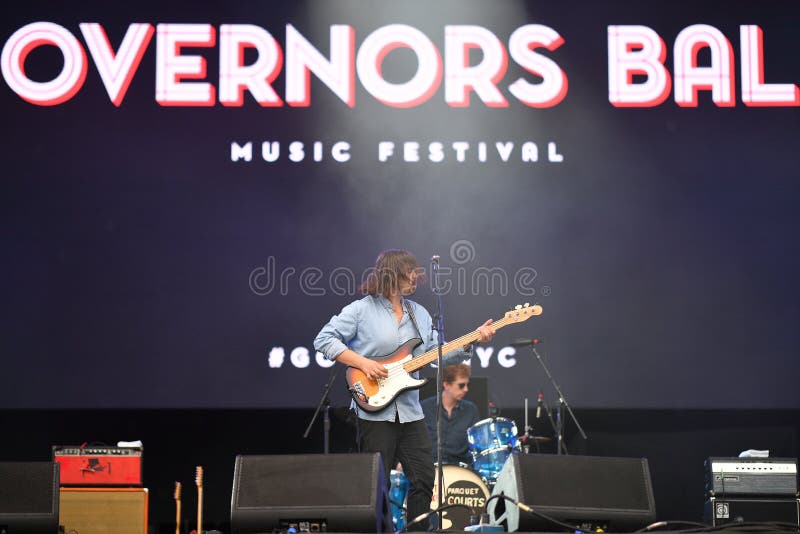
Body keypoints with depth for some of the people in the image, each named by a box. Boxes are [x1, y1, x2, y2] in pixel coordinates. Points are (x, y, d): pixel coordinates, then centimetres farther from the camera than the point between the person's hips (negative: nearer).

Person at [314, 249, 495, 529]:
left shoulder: (419, 314, 14)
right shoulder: (361, 309, -5)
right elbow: (324, 340, -8)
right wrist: (362, 362, -16)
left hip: (410, 411, 6)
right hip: (374, 409, -6)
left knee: (424, 479, 5)